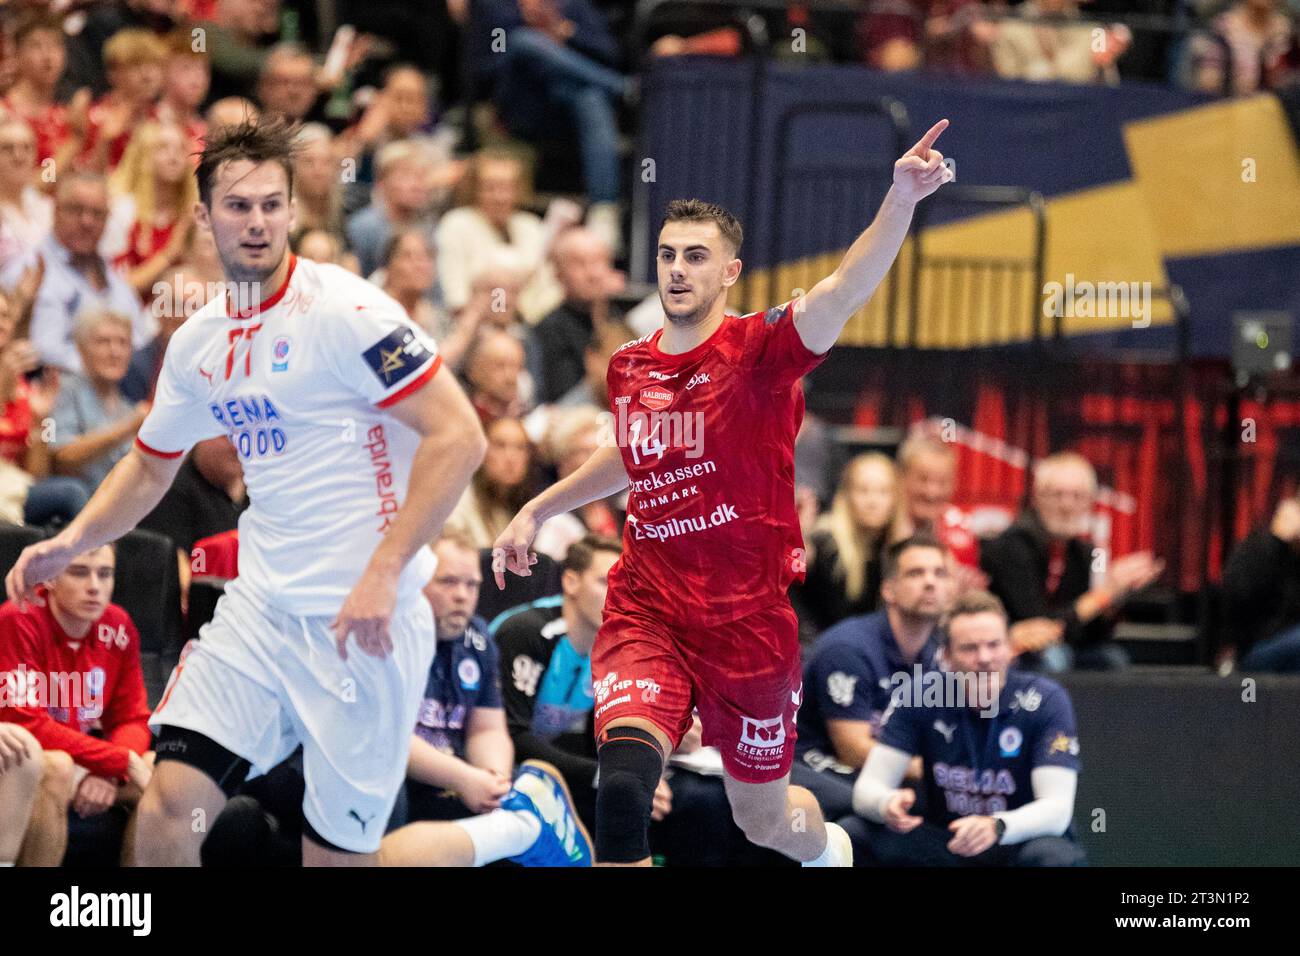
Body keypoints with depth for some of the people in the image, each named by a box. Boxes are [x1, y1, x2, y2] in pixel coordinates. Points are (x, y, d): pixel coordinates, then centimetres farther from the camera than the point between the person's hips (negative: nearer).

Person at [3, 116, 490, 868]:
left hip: (362, 621, -6)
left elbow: (459, 437, -17)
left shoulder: (345, 311, -12)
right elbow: (151, 468, 26)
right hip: (261, 607, 6)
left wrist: (384, 571, -22)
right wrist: (72, 541, 10)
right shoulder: (197, 343, 10)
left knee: (337, 852, -4)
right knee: (169, 806, -8)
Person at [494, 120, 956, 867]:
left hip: (748, 620, -2)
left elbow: (843, 292, -32)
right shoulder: (629, 368, 4)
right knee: (623, 788, -25)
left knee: (764, 819, 17)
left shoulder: (760, 351, -12)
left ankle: (827, 848, 53)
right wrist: (537, 511, 30)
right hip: (646, 612, 2)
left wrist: (900, 202, -49)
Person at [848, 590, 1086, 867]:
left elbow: (1057, 808, -22)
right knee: (853, 833, -21)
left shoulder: (1044, 701, -14)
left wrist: (997, 827, -42)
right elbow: (868, 787, -9)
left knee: (1054, 855, -38)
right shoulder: (920, 698, -6)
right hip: (943, 842, 3)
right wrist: (887, 804, -35)